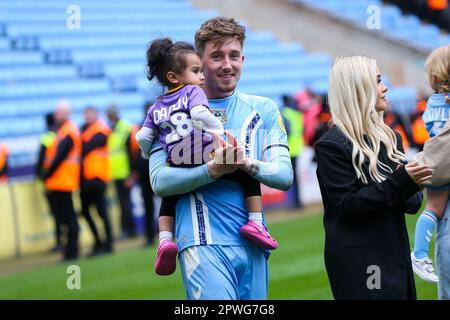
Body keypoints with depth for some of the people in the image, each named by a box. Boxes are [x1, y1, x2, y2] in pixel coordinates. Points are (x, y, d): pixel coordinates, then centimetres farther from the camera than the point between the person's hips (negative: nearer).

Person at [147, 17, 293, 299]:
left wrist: (246, 163, -17)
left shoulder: (263, 109, 12)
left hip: (253, 243, 4)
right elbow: (159, 181, -7)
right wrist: (215, 169, -21)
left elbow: (285, 175, 2)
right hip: (204, 243, -4)